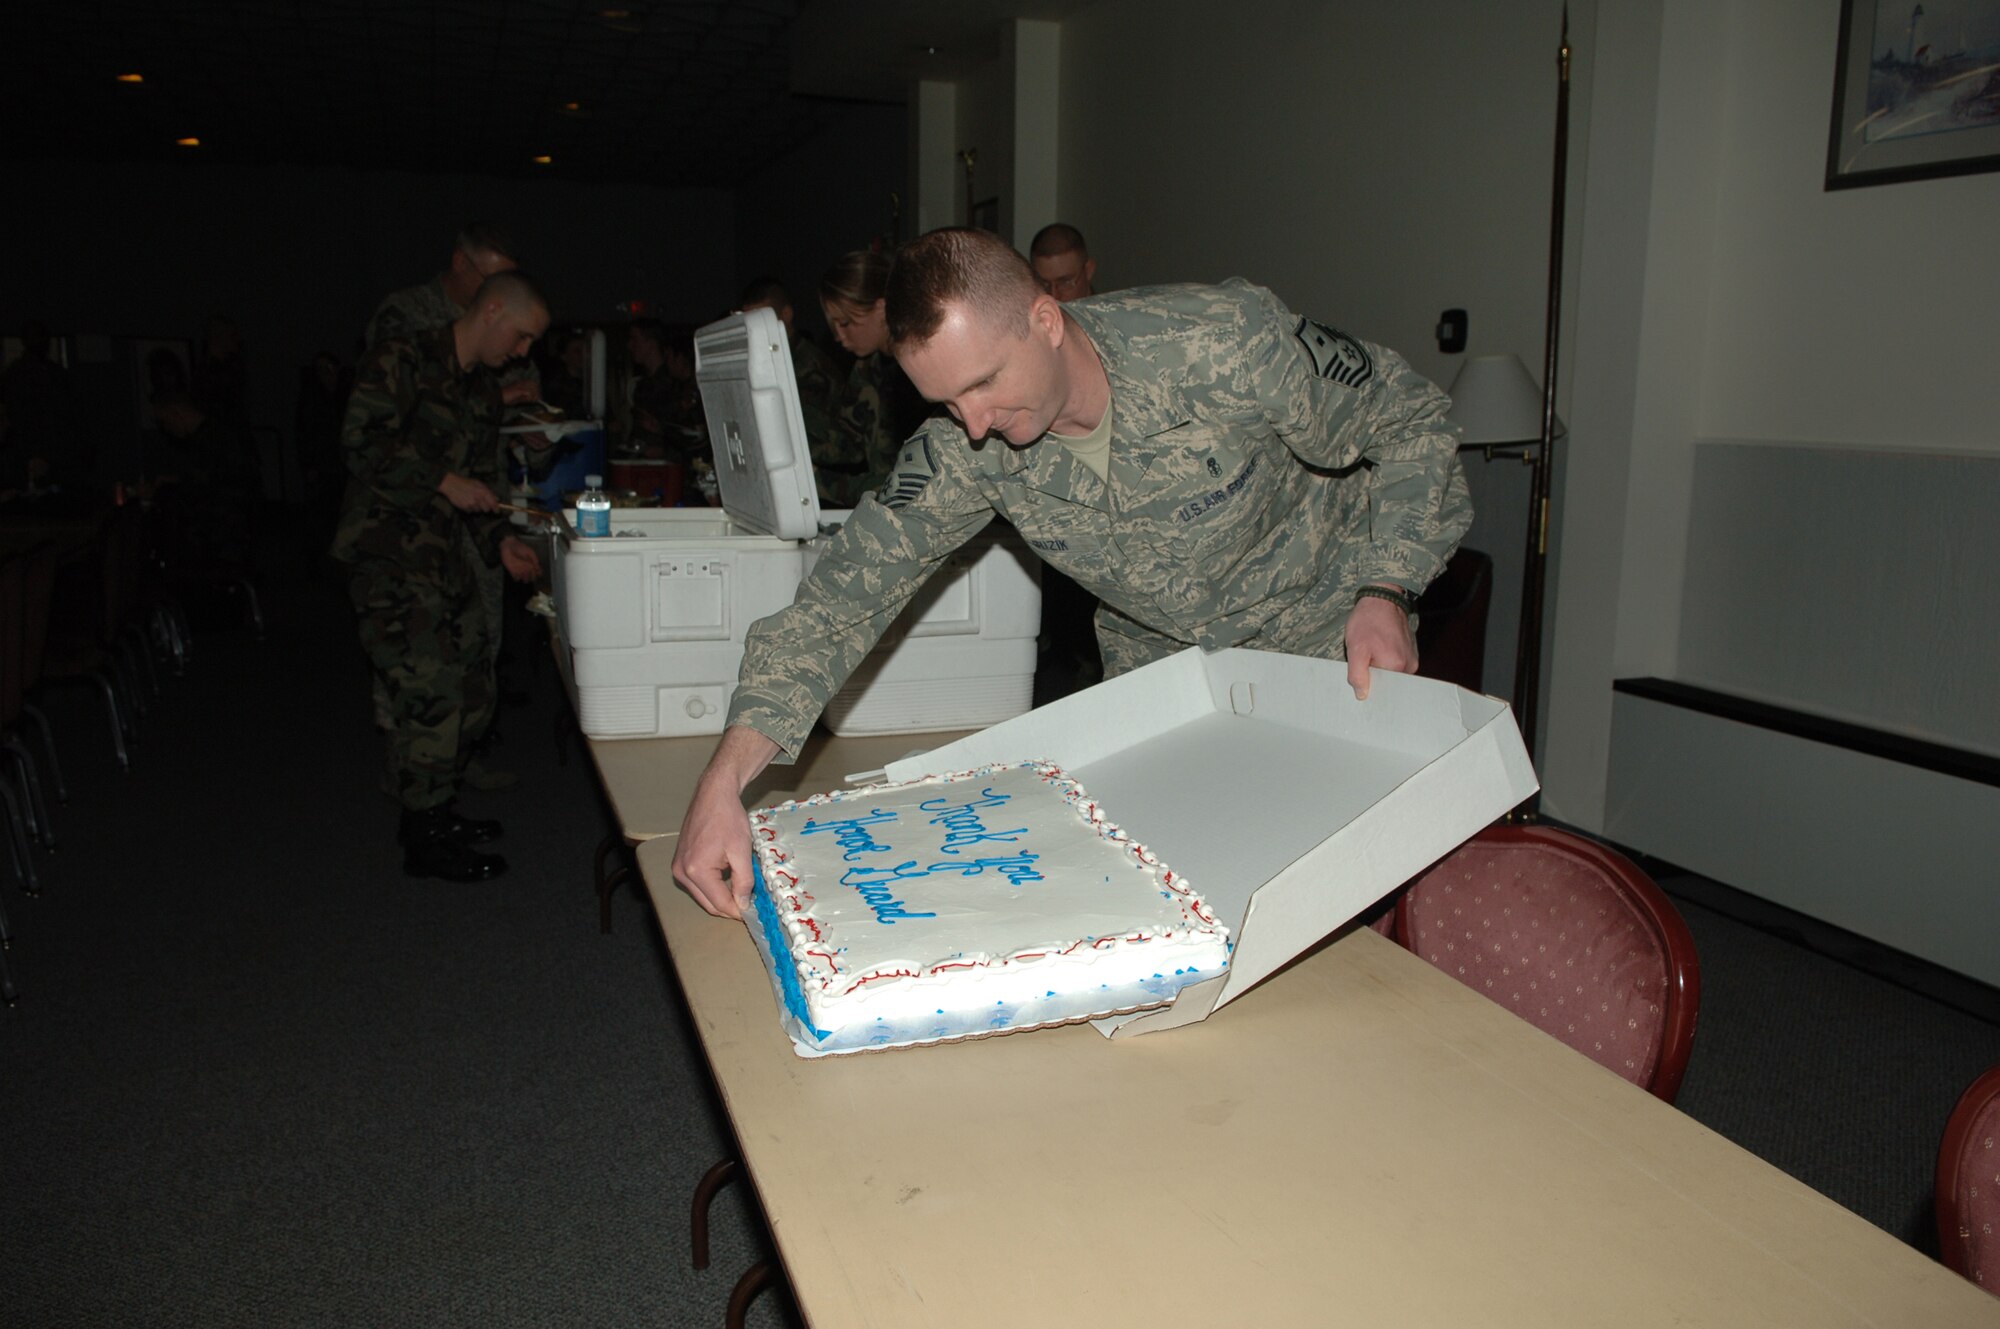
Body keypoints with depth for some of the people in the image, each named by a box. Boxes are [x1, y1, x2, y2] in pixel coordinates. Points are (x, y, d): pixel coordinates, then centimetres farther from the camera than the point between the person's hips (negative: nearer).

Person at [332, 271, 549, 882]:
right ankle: (425, 838, 1)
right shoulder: (402, 360, -9)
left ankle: (432, 808, 27)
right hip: (385, 551, -9)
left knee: (474, 687, 10)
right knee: (430, 689, -12)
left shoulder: (483, 390, 17)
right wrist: (443, 481, -21)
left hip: (439, 552, 9)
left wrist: (500, 540, 3)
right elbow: (362, 442, -21)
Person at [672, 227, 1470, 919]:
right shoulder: (967, 448, -22)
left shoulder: (1229, 345, -31)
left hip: (1322, 654, -2)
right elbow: (845, 596, -23)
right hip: (1157, 669, 3)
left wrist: (1385, 593, -26)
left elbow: (1410, 420, -15)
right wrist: (725, 777, -34)